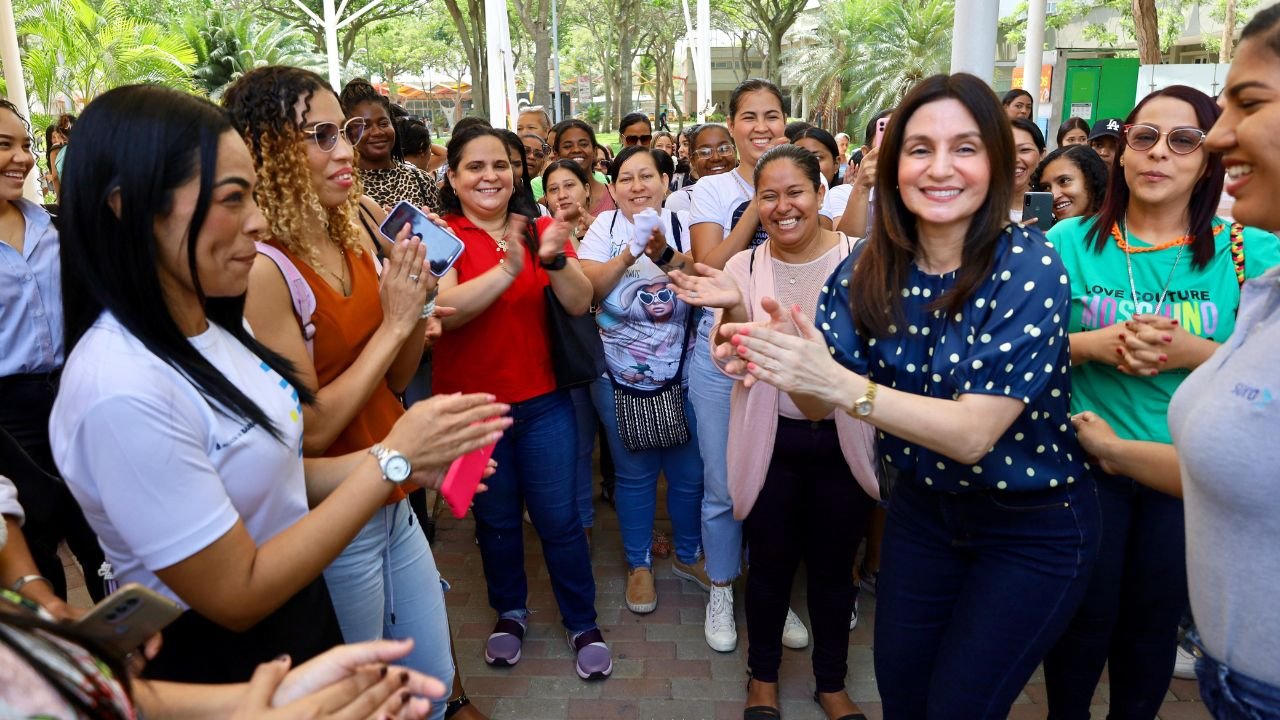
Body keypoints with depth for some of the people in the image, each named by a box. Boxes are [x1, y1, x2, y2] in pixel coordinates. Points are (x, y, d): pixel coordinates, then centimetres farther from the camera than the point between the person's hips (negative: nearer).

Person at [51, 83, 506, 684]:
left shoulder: (221, 328, -3)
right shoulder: (122, 390, -29)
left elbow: (266, 472, 4)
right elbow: (237, 595, -24)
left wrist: (402, 459, -10)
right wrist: (391, 461, -22)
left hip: (299, 619, 7)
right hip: (219, 665, -7)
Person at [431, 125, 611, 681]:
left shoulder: (540, 230, 0)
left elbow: (579, 303, -10)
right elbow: (443, 311, -24)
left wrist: (554, 258, -30)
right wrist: (508, 268, -36)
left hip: (543, 400, 1)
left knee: (559, 518, 6)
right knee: (496, 519, 16)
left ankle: (583, 624, 25)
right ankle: (510, 611, 39)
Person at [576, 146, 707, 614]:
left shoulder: (682, 225, -3)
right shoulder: (605, 227, -2)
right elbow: (586, 290, -11)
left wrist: (665, 254, -36)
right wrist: (628, 254, -25)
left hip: (681, 378, 1)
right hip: (620, 381, 0)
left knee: (689, 472, 10)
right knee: (634, 475, 9)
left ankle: (688, 555, 34)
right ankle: (639, 564, 29)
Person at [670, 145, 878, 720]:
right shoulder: (744, 267, -2)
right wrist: (734, 310, -30)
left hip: (844, 440, 0)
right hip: (771, 442, 1)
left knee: (833, 567, 16)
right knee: (770, 563, 15)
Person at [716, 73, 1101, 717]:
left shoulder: (1029, 267, -24)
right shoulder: (869, 267, -11)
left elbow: (973, 433, -30)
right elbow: (820, 403, -12)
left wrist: (838, 383, -41)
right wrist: (779, 361, -34)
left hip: (1032, 527, -4)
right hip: (921, 505, 4)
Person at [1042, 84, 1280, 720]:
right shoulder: (1071, 243, -5)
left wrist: (1193, 352, -22)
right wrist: (1094, 344, -22)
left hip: (1193, 472, 1)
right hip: (1084, 458, -1)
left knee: (1154, 622, 18)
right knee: (1083, 618, 12)